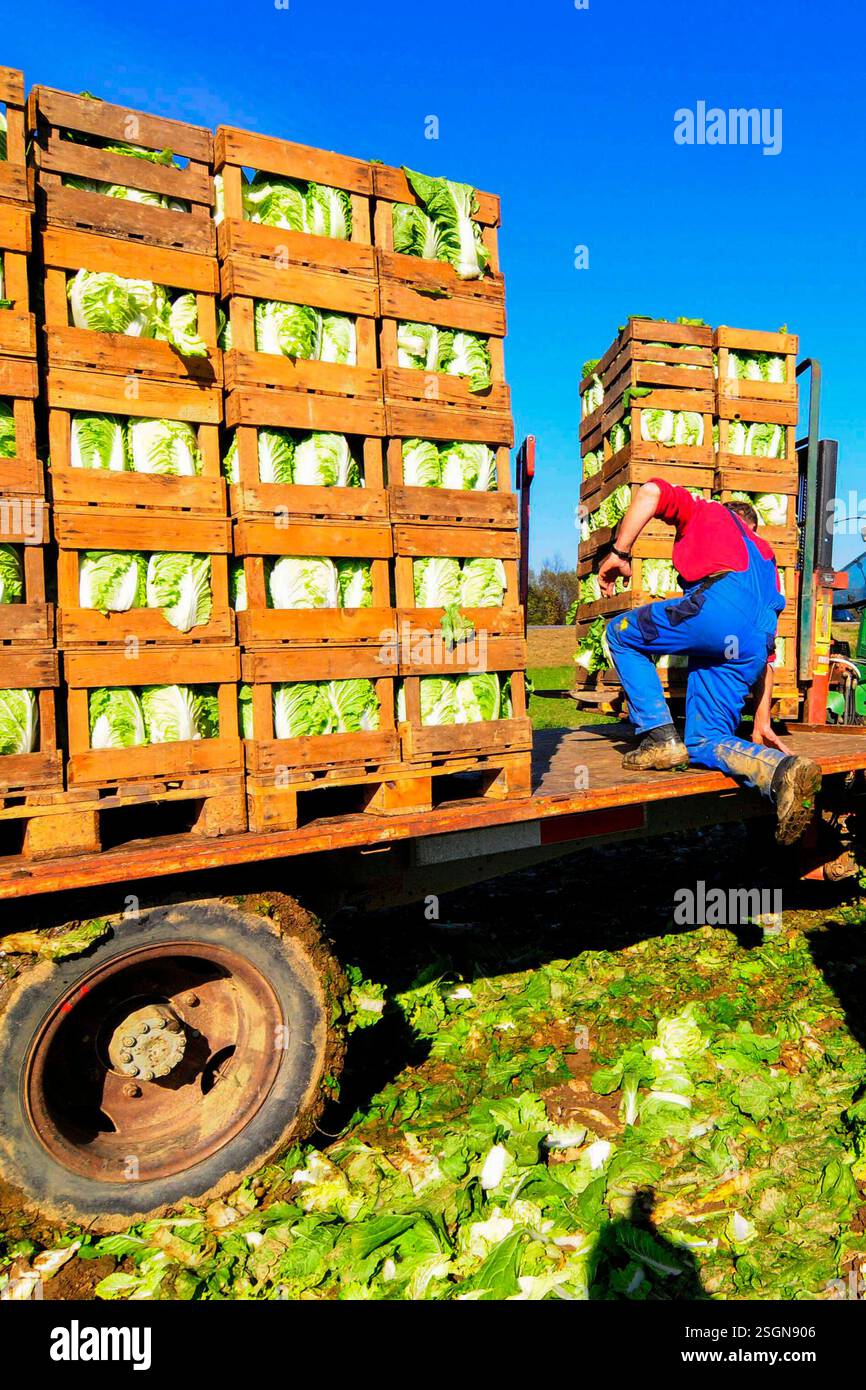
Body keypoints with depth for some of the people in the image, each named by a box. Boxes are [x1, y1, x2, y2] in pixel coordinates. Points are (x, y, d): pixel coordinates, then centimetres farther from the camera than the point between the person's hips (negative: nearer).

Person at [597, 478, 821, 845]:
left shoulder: (708, 512, 31)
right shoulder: (764, 555, 42)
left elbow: (651, 491, 8)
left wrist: (618, 553, 10)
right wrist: (762, 720, 33)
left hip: (721, 603, -6)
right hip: (750, 644, 7)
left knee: (621, 633, 17)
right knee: (706, 742, 11)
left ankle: (660, 738, 5)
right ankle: (783, 770, -18)